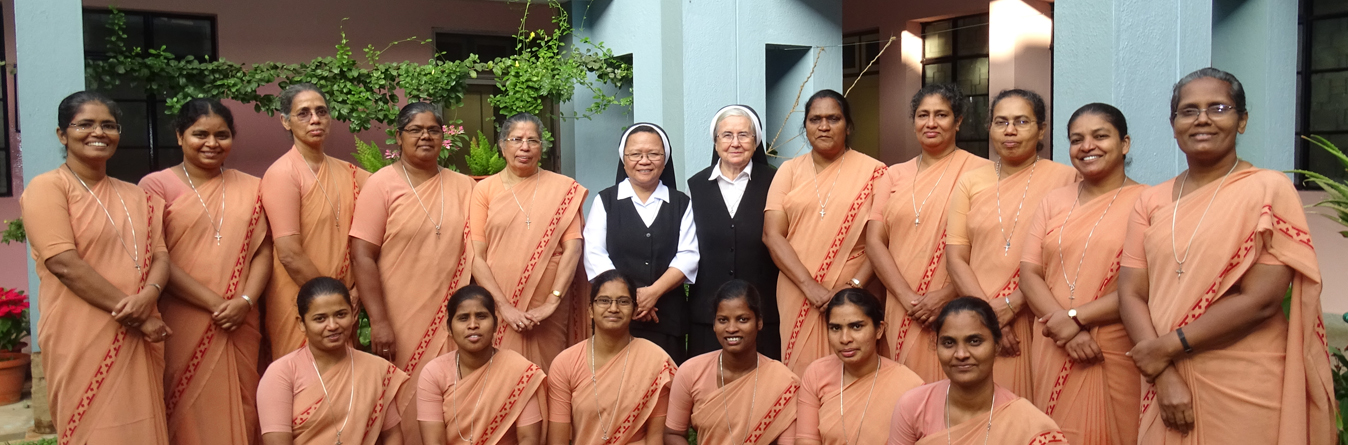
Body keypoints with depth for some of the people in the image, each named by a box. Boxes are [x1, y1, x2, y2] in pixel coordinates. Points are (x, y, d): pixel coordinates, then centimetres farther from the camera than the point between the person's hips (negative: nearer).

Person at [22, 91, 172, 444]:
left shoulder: (135, 196, 14)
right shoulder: (47, 187, -4)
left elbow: (160, 255, 8)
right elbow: (64, 264, -14)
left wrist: (149, 295, -15)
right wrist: (135, 316, -16)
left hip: (140, 338, 6)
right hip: (83, 341, -5)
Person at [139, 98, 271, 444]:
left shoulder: (250, 188, 10)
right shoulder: (157, 185, 0)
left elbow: (263, 250, 6)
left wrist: (245, 301, -11)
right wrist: (214, 303, -13)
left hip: (240, 325, 3)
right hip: (182, 325, -3)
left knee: (238, 411, 8)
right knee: (189, 414, 3)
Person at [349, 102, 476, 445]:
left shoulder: (463, 186, 7)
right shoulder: (382, 184, -3)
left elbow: (473, 252, 10)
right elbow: (362, 256, -8)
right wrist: (379, 322, -14)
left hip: (450, 321, 3)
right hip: (400, 323, -3)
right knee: (404, 409, 5)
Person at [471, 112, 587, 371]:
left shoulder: (563, 189, 5)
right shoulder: (485, 189, 4)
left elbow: (572, 249, -2)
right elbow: (476, 257, -1)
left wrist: (552, 302, -11)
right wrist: (504, 305, -11)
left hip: (548, 312, 0)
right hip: (499, 310, 0)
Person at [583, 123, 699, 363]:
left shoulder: (680, 203, 11)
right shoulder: (605, 201, 8)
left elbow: (687, 256, 0)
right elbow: (594, 255, -1)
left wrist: (653, 292, -13)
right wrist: (627, 297, -12)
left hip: (668, 316, 1)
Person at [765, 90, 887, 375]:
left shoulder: (872, 172, 1)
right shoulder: (789, 171, 6)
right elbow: (772, 235, -2)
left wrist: (854, 285, -16)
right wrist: (810, 286, -13)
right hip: (798, 297, 2)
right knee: (801, 373, 6)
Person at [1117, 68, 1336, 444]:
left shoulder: (1269, 189, -6)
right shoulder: (1152, 201, 6)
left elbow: (1262, 299, -14)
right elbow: (1130, 293, 0)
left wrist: (1169, 346, -13)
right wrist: (1164, 374, -13)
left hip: (1245, 390, -3)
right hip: (1167, 386, 4)